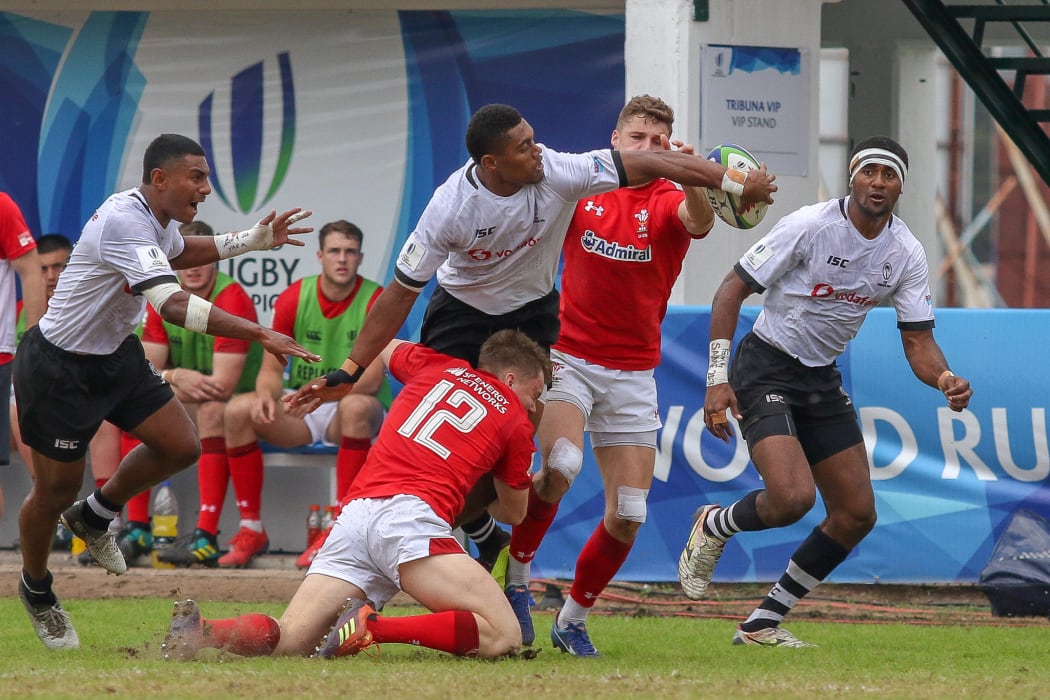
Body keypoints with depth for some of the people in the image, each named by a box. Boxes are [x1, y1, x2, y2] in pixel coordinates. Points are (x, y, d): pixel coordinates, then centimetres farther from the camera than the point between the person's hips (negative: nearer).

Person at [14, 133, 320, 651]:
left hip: (115, 355, 9)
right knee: (55, 491, 2)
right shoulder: (125, 223, -31)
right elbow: (173, 304, -43)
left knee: (180, 447, -1)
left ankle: (95, 516, 24)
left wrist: (254, 239, 17)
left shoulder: (158, 218, 0)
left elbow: (176, 253, 27)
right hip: (58, 370, -9)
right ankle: (35, 589, 29)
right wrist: (258, 334, -47)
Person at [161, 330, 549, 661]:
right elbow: (514, 512, 31)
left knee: (287, 639, 3)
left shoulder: (436, 366, 26)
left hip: (354, 512, 6)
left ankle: (200, 630, -25)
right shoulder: (516, 422, 16)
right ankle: (375, 626, -26)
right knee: (502, 636, -12)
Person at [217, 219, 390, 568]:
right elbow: (272, 369, 3)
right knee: (239, 410, -22)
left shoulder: (375, 301, -10)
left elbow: (371, 380, -19)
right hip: (301, 412, 3)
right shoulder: (293, 299, 0)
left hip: (352, 415, -3)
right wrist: (267, 394, -22)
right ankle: (251, 530, -16)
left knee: (356, 406, -39)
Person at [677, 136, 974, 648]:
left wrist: (944, 379, -24)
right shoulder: (809, 226, -18)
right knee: (792, 497, -26)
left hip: (823, 379, 7)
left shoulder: (906, 254, -3)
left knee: (857, 514, 2)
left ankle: (763, 623, 15)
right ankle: (712, 528, 9)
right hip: (766, 370, -7)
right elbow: (732, 291, -14)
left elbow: (917, 341, -1)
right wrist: (717, 379, -21)